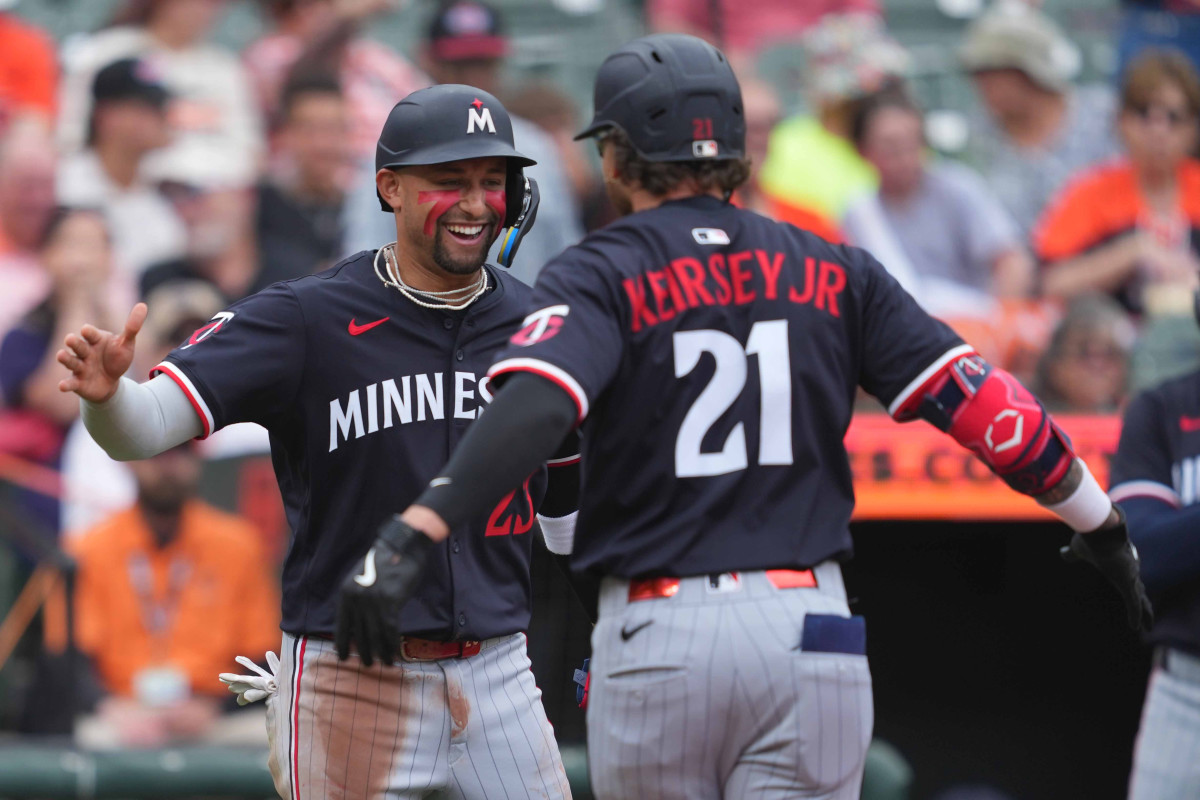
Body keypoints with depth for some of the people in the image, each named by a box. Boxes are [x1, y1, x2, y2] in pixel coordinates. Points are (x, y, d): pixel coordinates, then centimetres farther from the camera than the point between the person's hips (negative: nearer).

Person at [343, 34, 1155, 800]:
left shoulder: (599, 276, -1)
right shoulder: (831, 271, 9)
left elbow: (532, 410, -21)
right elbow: (975, 397, 5)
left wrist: (413, 536, -30)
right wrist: (1097, 517, 16)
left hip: (655, 640, -2)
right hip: (810, 633, 2)